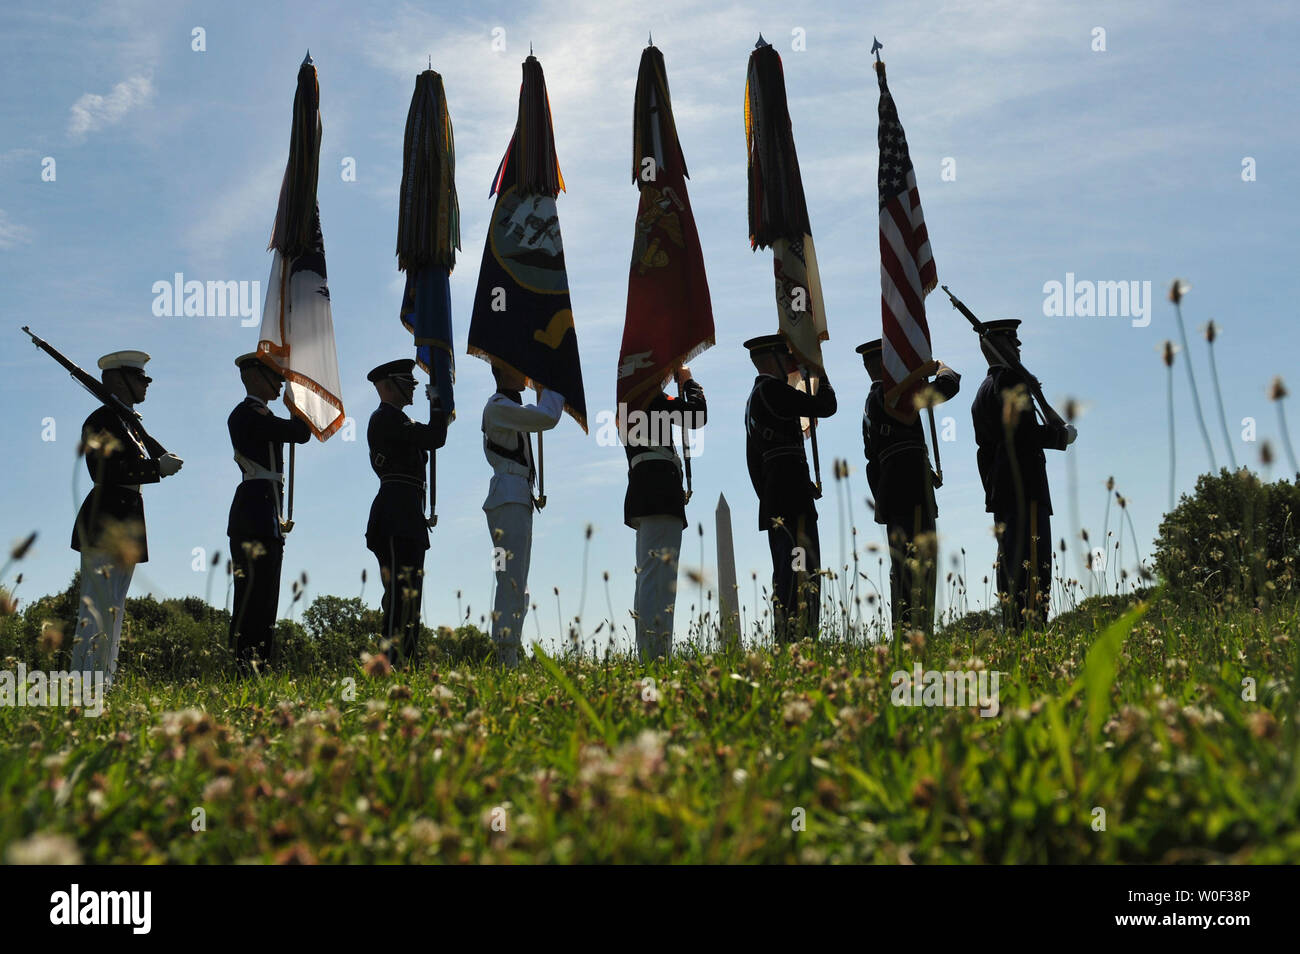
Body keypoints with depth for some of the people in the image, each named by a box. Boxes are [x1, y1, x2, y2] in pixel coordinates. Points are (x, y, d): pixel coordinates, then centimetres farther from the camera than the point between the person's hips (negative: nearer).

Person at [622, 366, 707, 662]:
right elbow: (697, 416, -9)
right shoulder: (652, 397, -4)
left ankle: (648, 655, 12)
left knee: (649, 578, 11)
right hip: (660, 492, -10)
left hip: (642, 492, 10)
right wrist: (688, 381, 7)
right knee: (659, 578, -15)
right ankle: (656, 654, -21)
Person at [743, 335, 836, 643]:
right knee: (802, 572, -14)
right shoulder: (773, 390, -8)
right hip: (792, 494, -10)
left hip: (773, 501, 10)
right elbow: (825, 407, -9)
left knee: (785, 574, 11)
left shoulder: (754, 398, 23)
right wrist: (823, 379, 10)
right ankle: (798, 640, -20)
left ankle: (784, 641, 12)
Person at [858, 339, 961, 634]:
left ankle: (902, 632, 12)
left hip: (889, 491, 10)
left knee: (903, 566, 11)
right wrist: (940, 366, 15)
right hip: (911, 490, -10)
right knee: (919, 563, -13)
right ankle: (916, 630, -19)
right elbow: (947, 385, -6)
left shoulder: (870, 403, 22)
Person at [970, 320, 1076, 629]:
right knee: (1033, 560, -12)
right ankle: (1030, 625, -16)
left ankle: (1012, 627, 9)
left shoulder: (984, 390, 22)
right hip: (1024, 486, -10)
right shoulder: (1008, 380, -8)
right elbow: (1023, 432, -18)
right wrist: (1063, 435, -3)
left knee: (1009, 560, 8)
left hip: (1000, 489, 10)